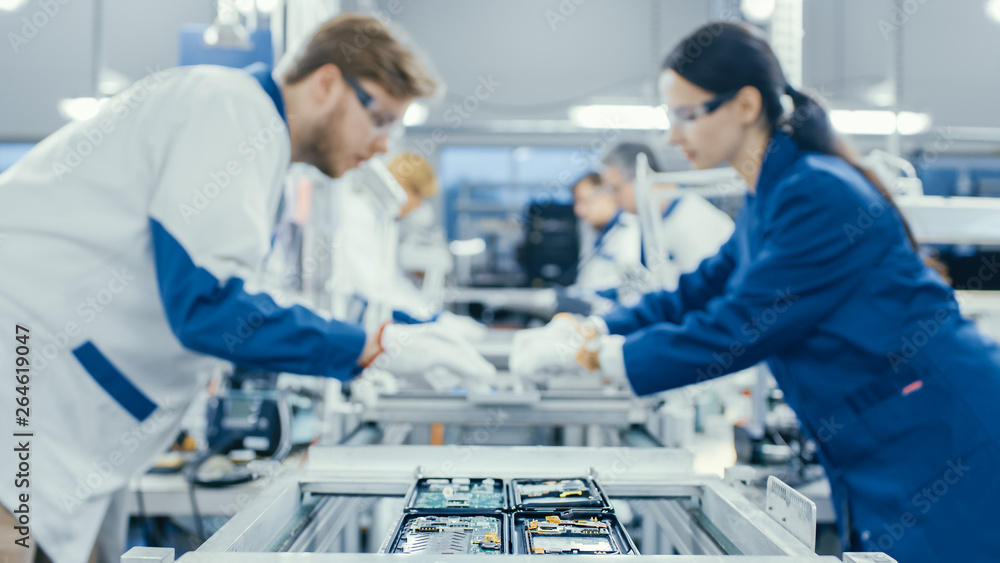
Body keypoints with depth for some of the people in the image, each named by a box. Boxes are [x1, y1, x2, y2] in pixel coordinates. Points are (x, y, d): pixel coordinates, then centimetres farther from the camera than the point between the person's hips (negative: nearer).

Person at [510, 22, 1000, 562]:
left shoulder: (821, 195, -22)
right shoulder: (769, 198, 8)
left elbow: (736, 330, -23)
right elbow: (701, 291, 13)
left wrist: (596, 355, -17)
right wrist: (589, 330, 2)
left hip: (941, 446, -9)